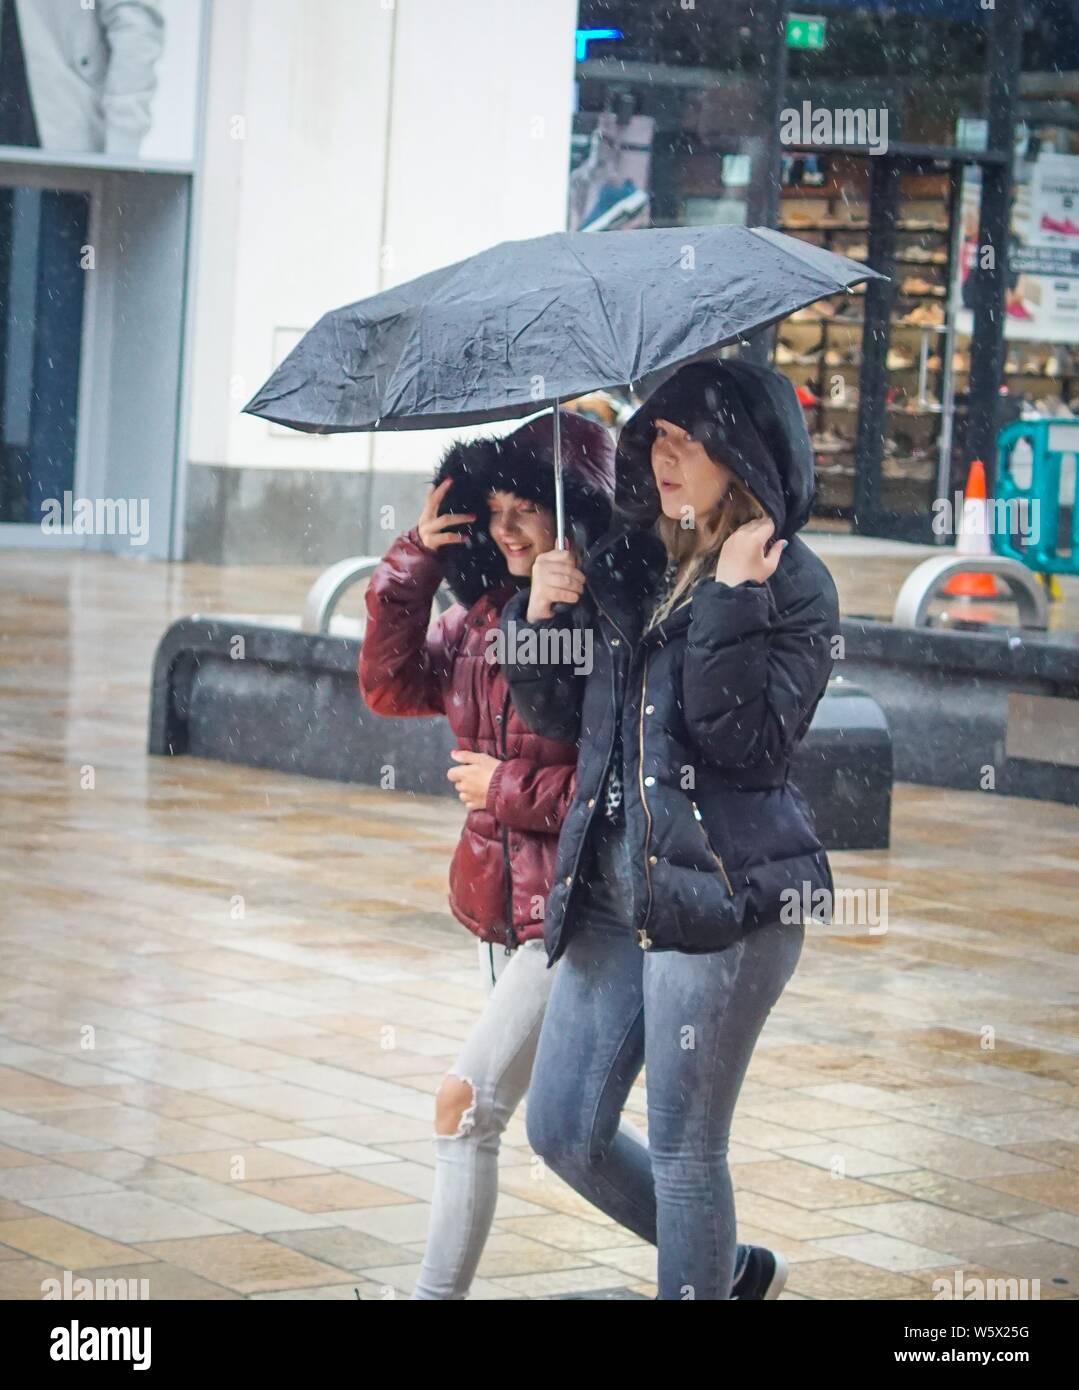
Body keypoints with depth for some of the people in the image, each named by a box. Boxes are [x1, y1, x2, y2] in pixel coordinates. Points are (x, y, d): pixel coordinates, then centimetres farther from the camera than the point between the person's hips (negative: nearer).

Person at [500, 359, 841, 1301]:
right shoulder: (623, 565, 11)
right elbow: (557, 715, 15)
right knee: (564, 1130, 12)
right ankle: (732, 1269, 32)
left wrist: (732, 601, -21)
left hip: (726, 892, -7)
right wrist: (539, 617, -1)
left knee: (683, 1148, 0)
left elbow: (748, 742, -17)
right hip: (612, 887, 7)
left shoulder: (793, 583, -6)